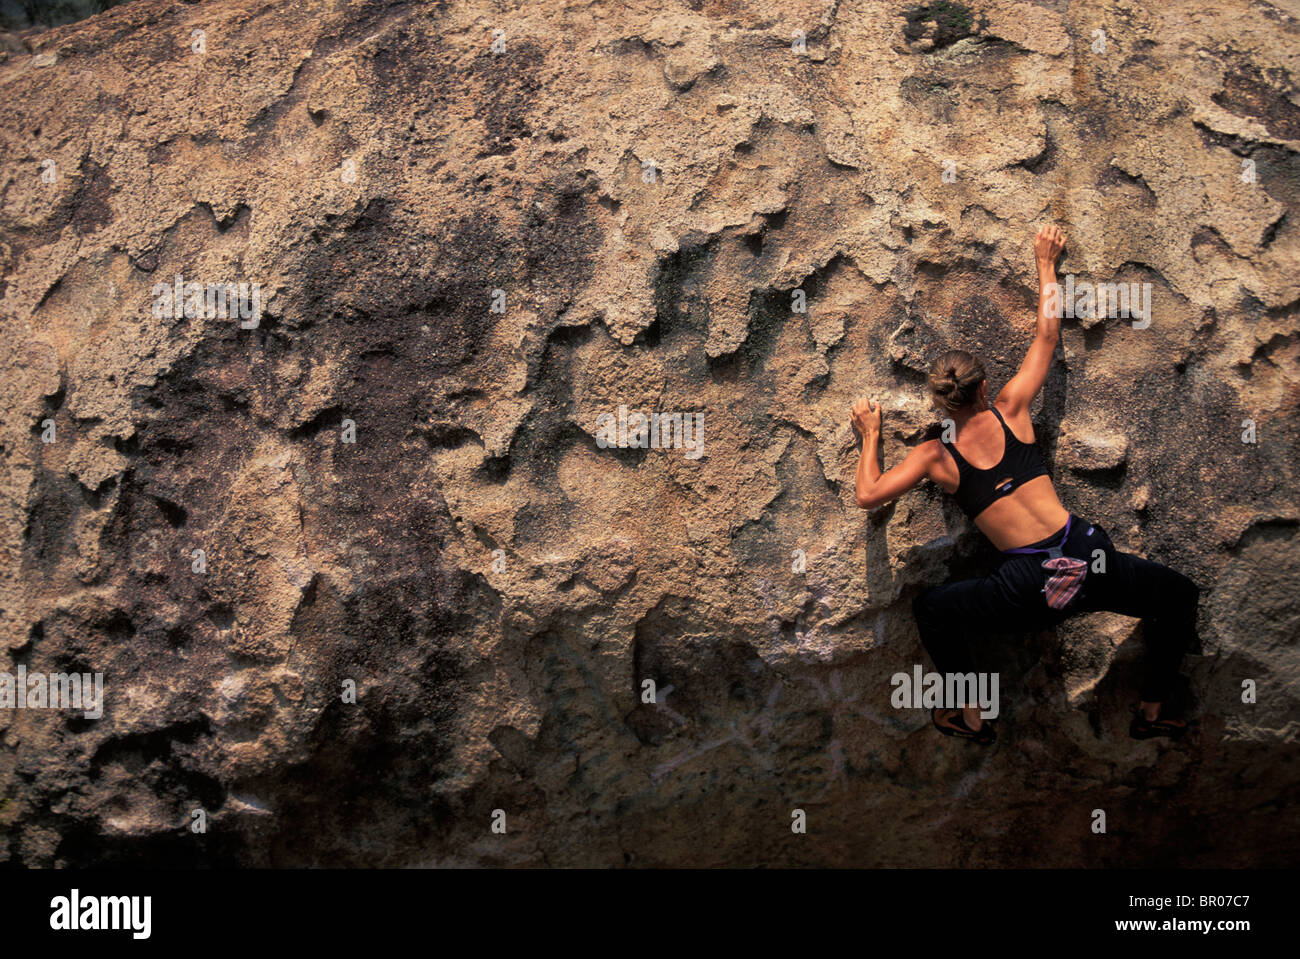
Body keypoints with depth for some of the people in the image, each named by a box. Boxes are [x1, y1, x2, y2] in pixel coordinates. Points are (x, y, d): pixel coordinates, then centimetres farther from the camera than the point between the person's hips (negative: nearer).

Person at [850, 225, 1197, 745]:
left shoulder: (935, 455, 3)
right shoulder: (1009, 410, 6)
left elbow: (868, 495, 0)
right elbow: (1047, 334, 17)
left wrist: (870, 437, 15)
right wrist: (1045, 263, 28)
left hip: (1031, 590, -1)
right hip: (1087, 555, 1)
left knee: (932, 609, 26)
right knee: (1179, 594, 29)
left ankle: (972, 717, 27)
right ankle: (1152, 712, 34)